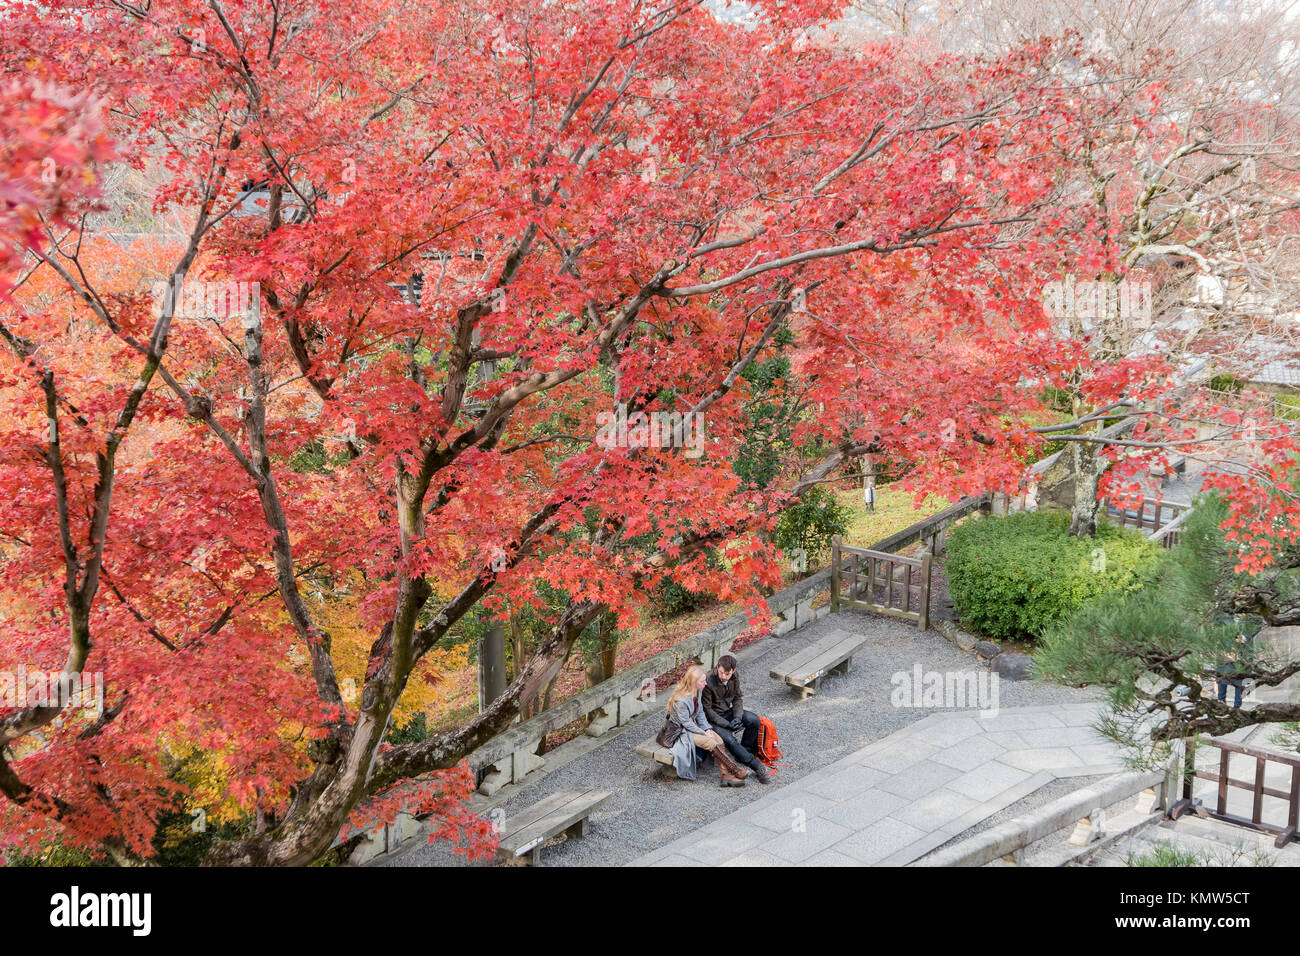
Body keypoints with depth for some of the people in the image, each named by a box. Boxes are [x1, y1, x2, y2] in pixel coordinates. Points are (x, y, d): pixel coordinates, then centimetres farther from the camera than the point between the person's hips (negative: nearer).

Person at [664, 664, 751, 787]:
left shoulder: (696, 692, -1)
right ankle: (735, 770, -15)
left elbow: (700, 712, 8)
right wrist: (704, 733, -17)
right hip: (682, 730, -8)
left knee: (719, 740, -15)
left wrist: (707, 729, -5)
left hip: (694, 725, 8)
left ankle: (727, 775, -21)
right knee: (711, 743, -23)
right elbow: (686, 723, -22)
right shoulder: (680, 700, -28)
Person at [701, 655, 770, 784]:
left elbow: (737, 699, 5)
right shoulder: (709, 684, -25)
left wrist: (737, 717, -14)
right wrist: (727, 724, -23)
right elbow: (707, 709, -19)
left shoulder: (735, 678, -6)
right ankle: (758, 767, -24)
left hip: (727, 711, 6)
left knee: (754, 720, -19)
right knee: (730, 740, -29)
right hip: (713, 719, -6)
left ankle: (746, 750, 2)